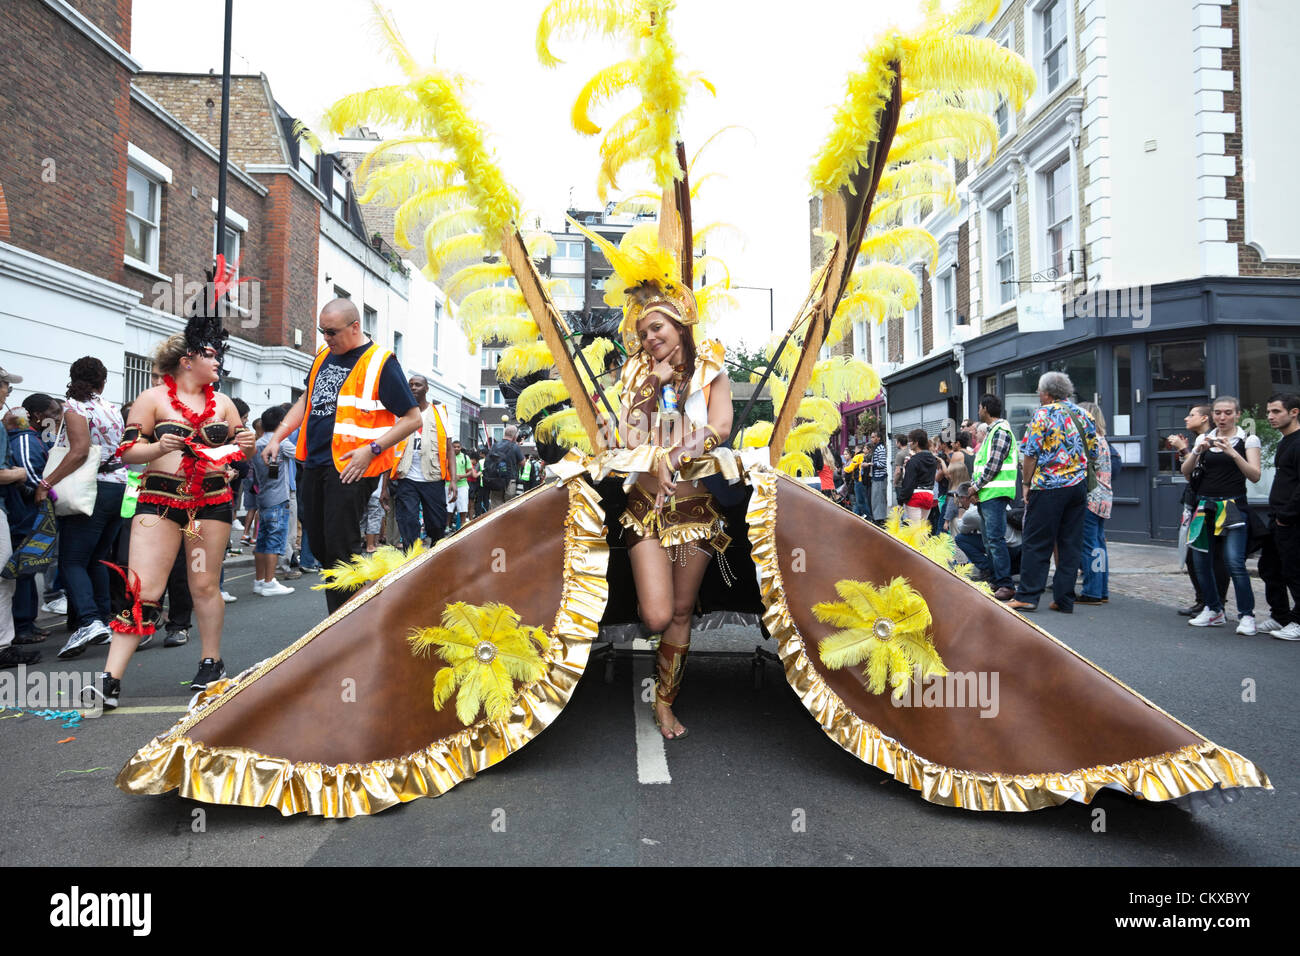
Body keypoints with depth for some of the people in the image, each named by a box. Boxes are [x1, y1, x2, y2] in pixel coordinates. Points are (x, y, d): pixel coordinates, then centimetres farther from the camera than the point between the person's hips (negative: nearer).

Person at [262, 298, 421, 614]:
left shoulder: (380, 362, -7)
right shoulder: (324, 356, 15)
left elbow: (412, 418, -9)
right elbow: (306, 400, 28)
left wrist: (371, 449, -18)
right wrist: (277, 437, 16)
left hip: (350, 467, -7)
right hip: (314, 464, 8)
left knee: (341, 549, -8)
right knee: (320, 548, 12)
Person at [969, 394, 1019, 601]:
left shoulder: (1001, 431, -11)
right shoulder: (990, 432, 21)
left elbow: (994, 465, -17)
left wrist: (976, 486, -9)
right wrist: (974, 486, 12)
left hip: (995, 494, -10)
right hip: (986, 494, 10)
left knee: (995, 539, -13)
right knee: (989, 540, 13)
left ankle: (1005, 585, -12)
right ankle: (995, 581, 19)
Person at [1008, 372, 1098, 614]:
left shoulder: (1043, 414, -6)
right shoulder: (1083, 415, 11)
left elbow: (1031, 453, -10)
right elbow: (1093, 454, 14)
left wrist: (1027, 484, -1)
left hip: (1048, 487, -6)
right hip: (1078, 486, 6)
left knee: (1036, 542, 0)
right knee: (1071, 544, 7)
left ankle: (1027, 596, 1)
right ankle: (1065, 599, 9)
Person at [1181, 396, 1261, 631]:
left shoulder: (1248, 440, 3)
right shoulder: (1203, 439, 11)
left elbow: (1255, 476, -8)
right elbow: (1186, 472, 6)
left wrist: (1233, 453, -20)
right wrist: (1198, 451, -11)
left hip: (1233, 506, -4)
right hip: (1204, 505, 4)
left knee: (1234, 561, -17)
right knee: (1200, 560, 4)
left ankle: (1246, 614, -6)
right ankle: (1214, 611, 19)